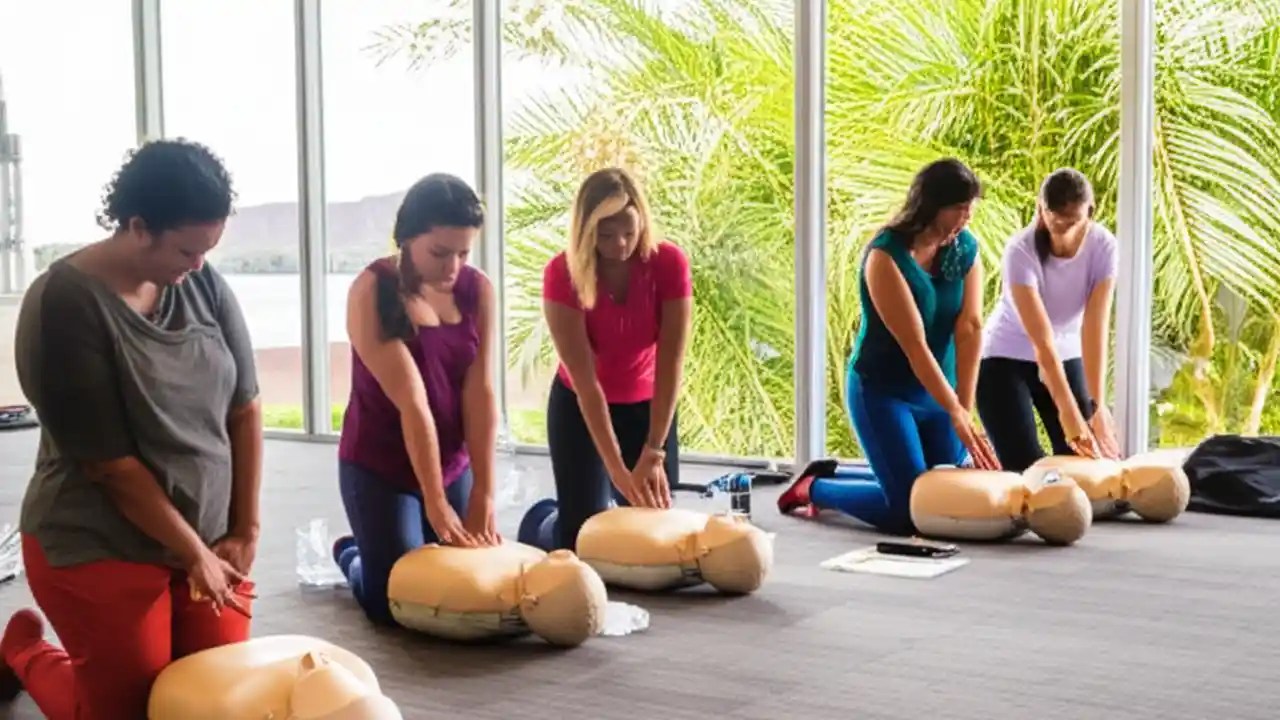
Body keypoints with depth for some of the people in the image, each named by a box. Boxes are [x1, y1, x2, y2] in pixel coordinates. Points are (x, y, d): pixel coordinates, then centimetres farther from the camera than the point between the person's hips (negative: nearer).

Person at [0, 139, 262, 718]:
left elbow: (244, 409, 3)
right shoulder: (63, 304, -18)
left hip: (208, 538, 5)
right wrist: (193, 553, -13)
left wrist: (245, 531, 0)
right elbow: (110, 462, -17)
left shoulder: (203, 284, -2)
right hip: (98, 547, -5)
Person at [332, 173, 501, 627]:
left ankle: (365, 550, 37)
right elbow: (411, 400, -25)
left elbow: (480, 392, -10)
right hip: (379, 468, -5)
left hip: (453, 465, 5)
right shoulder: (372, 291, -19)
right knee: (397, 604, -5)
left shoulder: (478, 289, -5)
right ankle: (351, 556, 29)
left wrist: (483, 493, -16)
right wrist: (435, 503, -27)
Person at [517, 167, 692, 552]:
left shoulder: (670, 263, -22)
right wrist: (617, 471, -34)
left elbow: (670, 366, -24)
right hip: (579, 404, -2)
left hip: (647, 404, 2)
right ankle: (540, 521, 30)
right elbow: (585, 380, -29)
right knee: (581, 535, -4)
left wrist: (653, 454, -31)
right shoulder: (562, 274, -26)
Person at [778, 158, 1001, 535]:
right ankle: (814, 489, 13)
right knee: (910, 509, -11)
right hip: (882, 391, -6)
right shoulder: (886, 256, -22)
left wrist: (965, 408, -19)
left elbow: (970, 328, -11)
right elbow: (914, 344, -26)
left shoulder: (966, 248, -3)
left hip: (937, 390, 7)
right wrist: (956, 414, -30)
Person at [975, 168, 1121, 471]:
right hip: (1007, 359, -3)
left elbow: (1095, 329, -23)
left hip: (1067, 357, 3)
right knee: (1025, 469, -12)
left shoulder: (1103, 245, -18)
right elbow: (1042, 339, -32)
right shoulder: (1021, 250, -27)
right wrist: (1069, 413, -38)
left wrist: (1096, 405, -31)